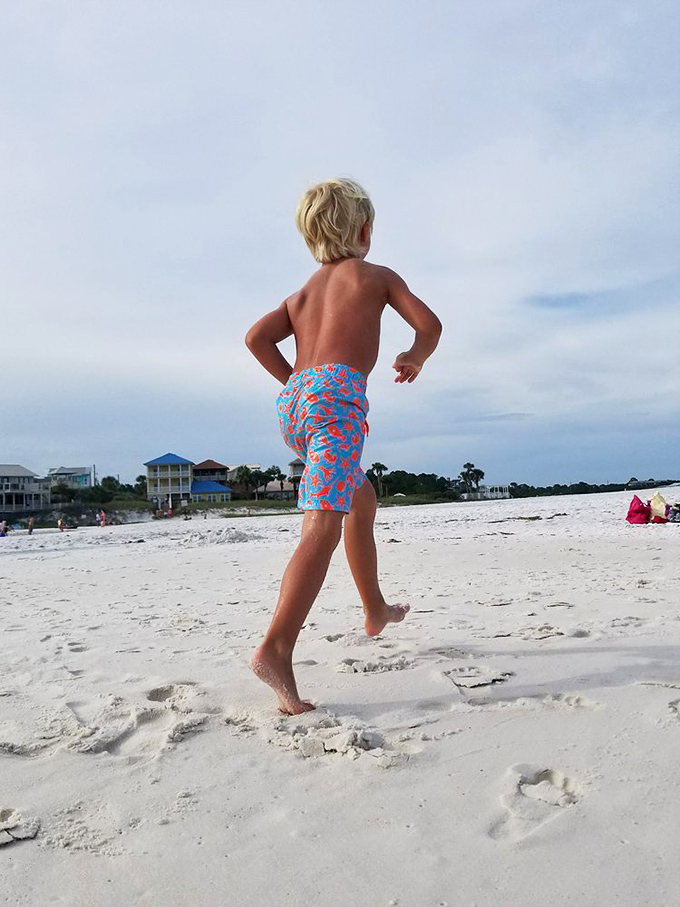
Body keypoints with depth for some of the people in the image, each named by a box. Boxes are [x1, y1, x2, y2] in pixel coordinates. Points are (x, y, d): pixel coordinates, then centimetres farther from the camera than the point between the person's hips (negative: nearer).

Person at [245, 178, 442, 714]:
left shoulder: (303, 291, 27)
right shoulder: (376, 275, 15)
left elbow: (257, 337, 12)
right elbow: (429, 324, 6)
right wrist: (413, 360, 25)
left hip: (294, 398, 7)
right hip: (339, 393, -7)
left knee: (362, 498, 25)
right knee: (324, 524, -18)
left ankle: (376, 609, 35)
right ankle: (276, 648, -32)